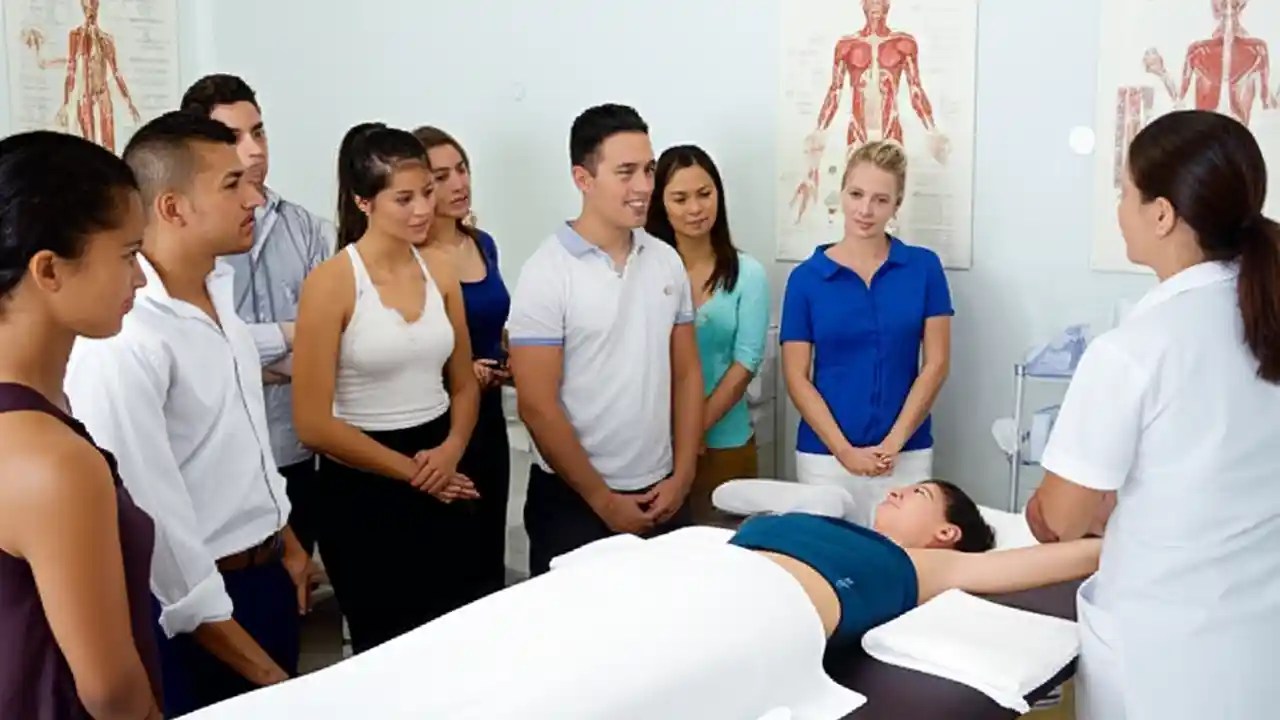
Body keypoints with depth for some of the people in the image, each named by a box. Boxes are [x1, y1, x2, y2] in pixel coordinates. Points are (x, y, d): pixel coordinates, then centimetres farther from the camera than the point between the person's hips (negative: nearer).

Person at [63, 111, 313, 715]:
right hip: (198, 609, -8)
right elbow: (152, 524, -24)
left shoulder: (218, 287, 2)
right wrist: (256, 666, -17)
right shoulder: (120, 342, -26)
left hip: (268, 576, 8)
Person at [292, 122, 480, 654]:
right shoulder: (331, 283, -13)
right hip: (365, 492, -5)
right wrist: (409, 470, -10)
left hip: (442, 486, 5)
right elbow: (313, 423, -15)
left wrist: (451, 449, -7)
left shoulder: (440, 275, 3)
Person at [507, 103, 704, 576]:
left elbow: (687, 376, 9)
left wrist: (682, 476, 1)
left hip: (661, 496, 4)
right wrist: (605, 501, -11)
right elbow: (537, 406, -13)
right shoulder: (547, 273, -12)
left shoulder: (667, 262, 4)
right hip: (574, 502, -4)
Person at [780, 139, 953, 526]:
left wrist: (894, 443, -9)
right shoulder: (806, 277, -1)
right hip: (825, 455, 0)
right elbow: (797, 378, -3)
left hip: (906, 455, 1)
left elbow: (936, 364, -1)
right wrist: (844, 450, -11)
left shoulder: (924, 267, 1)